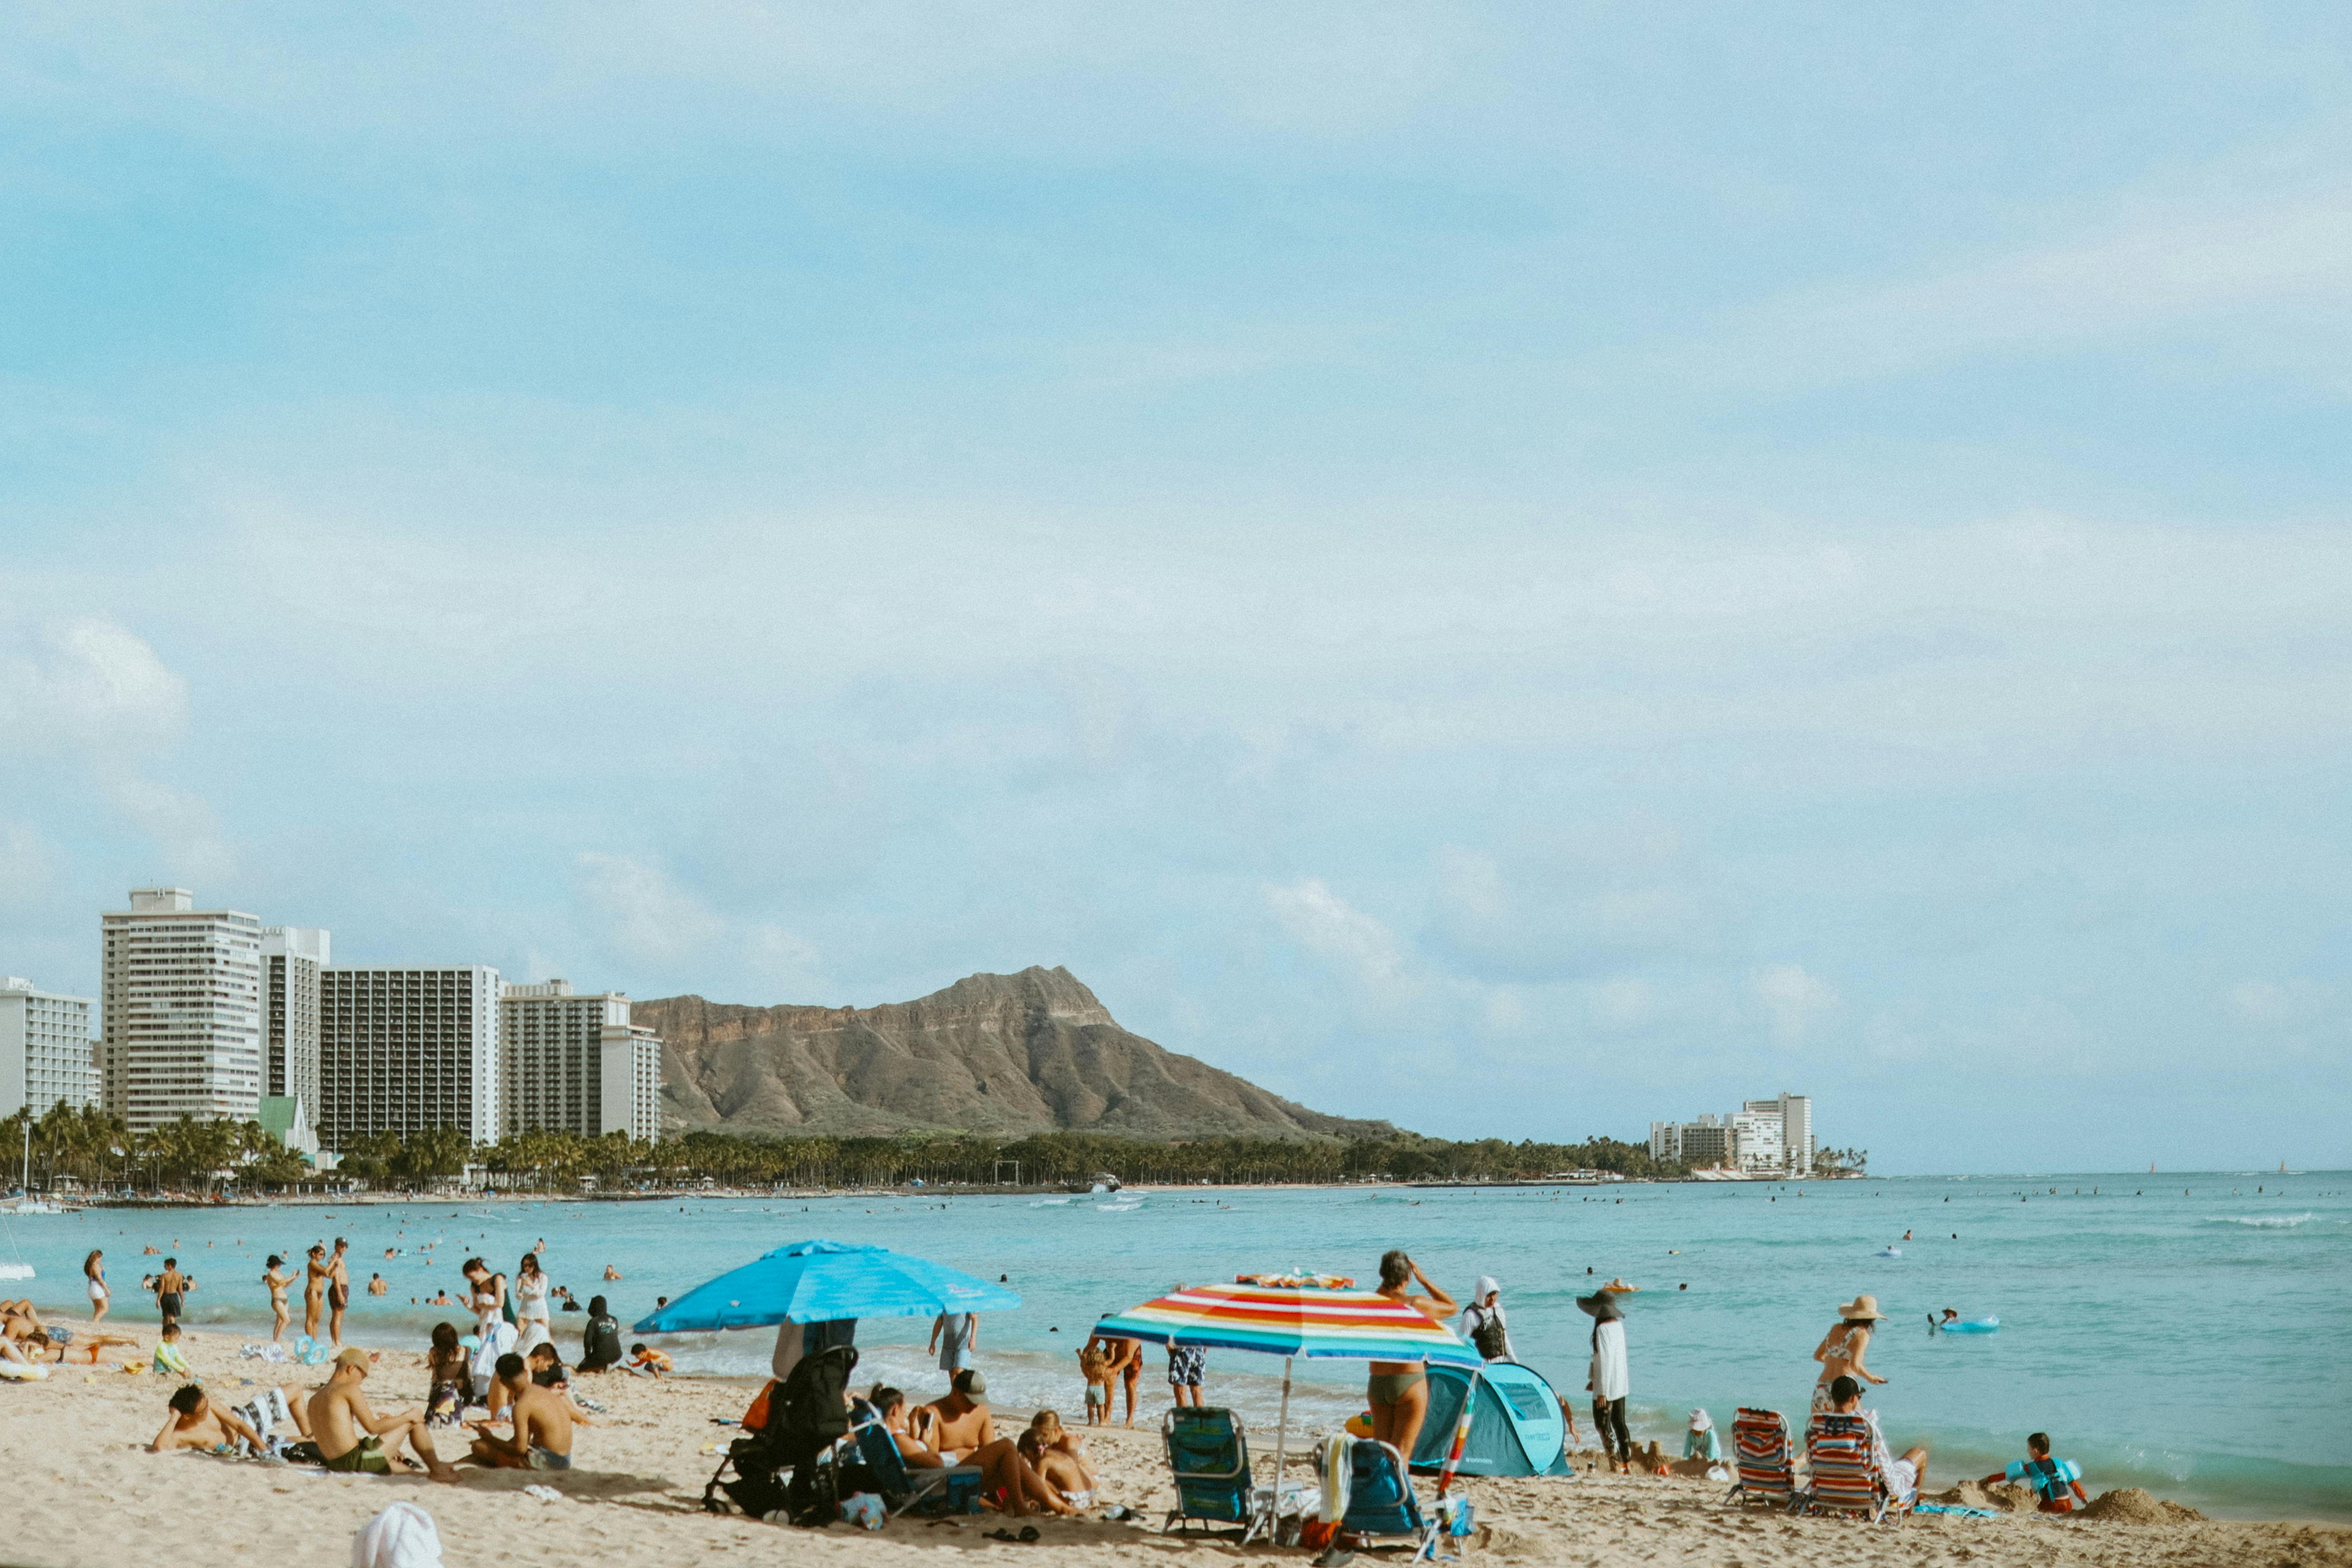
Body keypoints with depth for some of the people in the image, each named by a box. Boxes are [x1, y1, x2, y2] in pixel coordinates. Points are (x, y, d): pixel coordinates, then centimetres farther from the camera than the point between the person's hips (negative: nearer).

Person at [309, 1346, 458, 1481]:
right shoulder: (350, 1390, -8)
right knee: (414, 1423, 5)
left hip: (334, 1464, 8)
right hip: (358, 1460, -8)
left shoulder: (314, 1400, 17)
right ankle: (437, 1469, 12)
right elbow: (373, 1427, -13)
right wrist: (407, 1417, 0)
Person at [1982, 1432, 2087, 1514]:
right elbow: (2072, 1481, 17)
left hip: (2051, 1507, -5)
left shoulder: (2032, 1468, 3)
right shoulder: (2058, 1463, 14)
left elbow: (2008, 1474, 11)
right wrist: (2083, 1496, 29)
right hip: (2067, 1505, 5)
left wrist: (1990, 1479, 22)